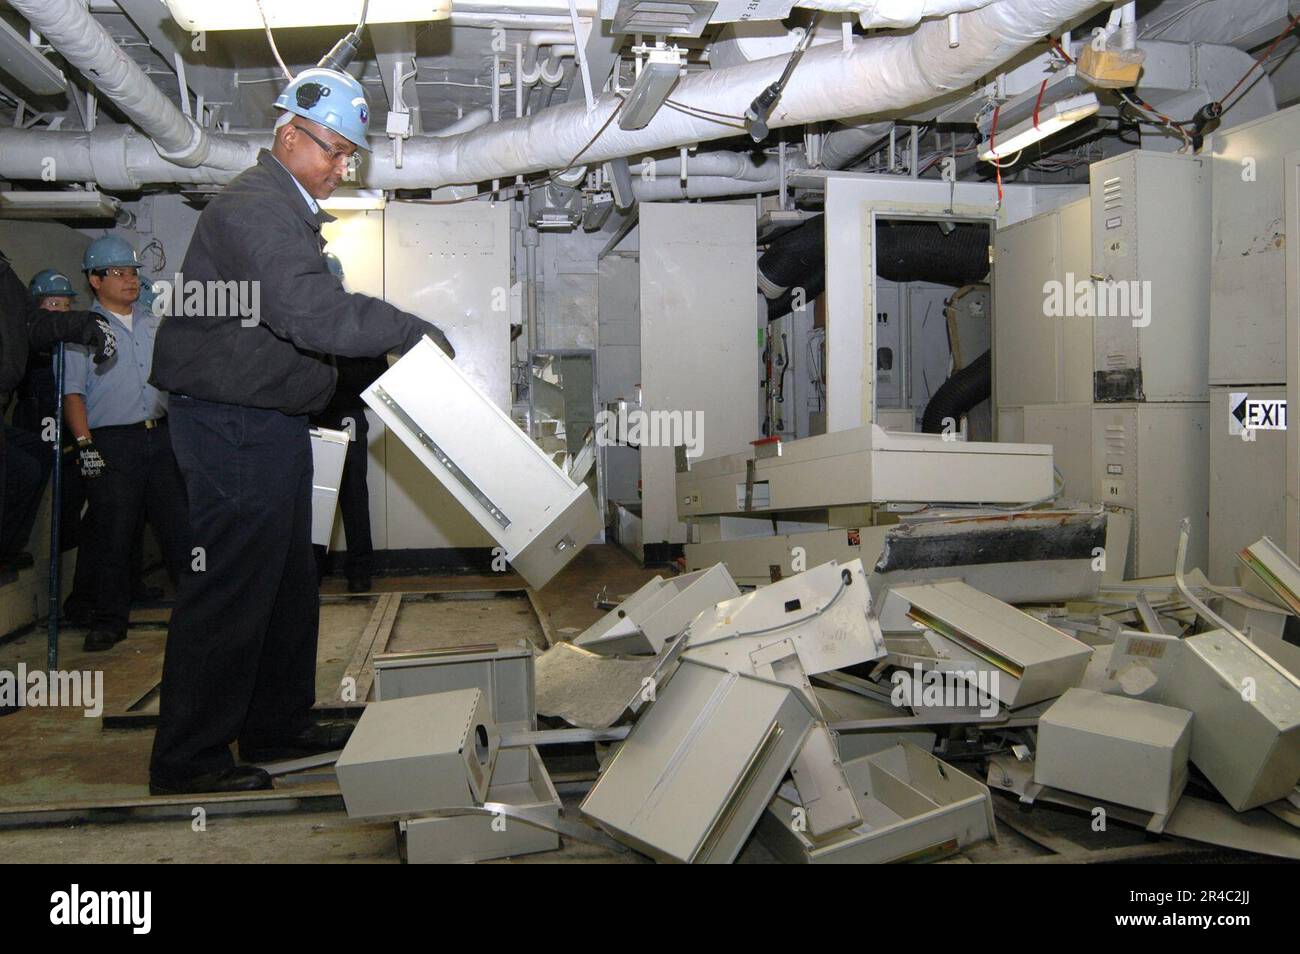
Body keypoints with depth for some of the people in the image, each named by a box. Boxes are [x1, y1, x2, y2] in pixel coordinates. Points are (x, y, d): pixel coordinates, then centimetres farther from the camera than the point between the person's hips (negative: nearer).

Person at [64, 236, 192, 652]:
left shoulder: (155, 325, 17)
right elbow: (72, 392, -4)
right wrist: (84, 444, -14)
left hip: (161, 435, 4)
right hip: (111, 443, -4)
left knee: (180, 523, 3)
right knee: (112, 535, -1)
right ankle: (109, 621, 10)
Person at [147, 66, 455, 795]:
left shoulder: (289, 209, 19)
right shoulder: (256, 207, -17)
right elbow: (312, 313, -29)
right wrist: (415, 332, -21)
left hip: (271, 425, 11)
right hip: (236, 426, -11)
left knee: (289, 584, 16)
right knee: (231, 591, -5)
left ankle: (279, 727, 29)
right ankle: (188, 761, 7)